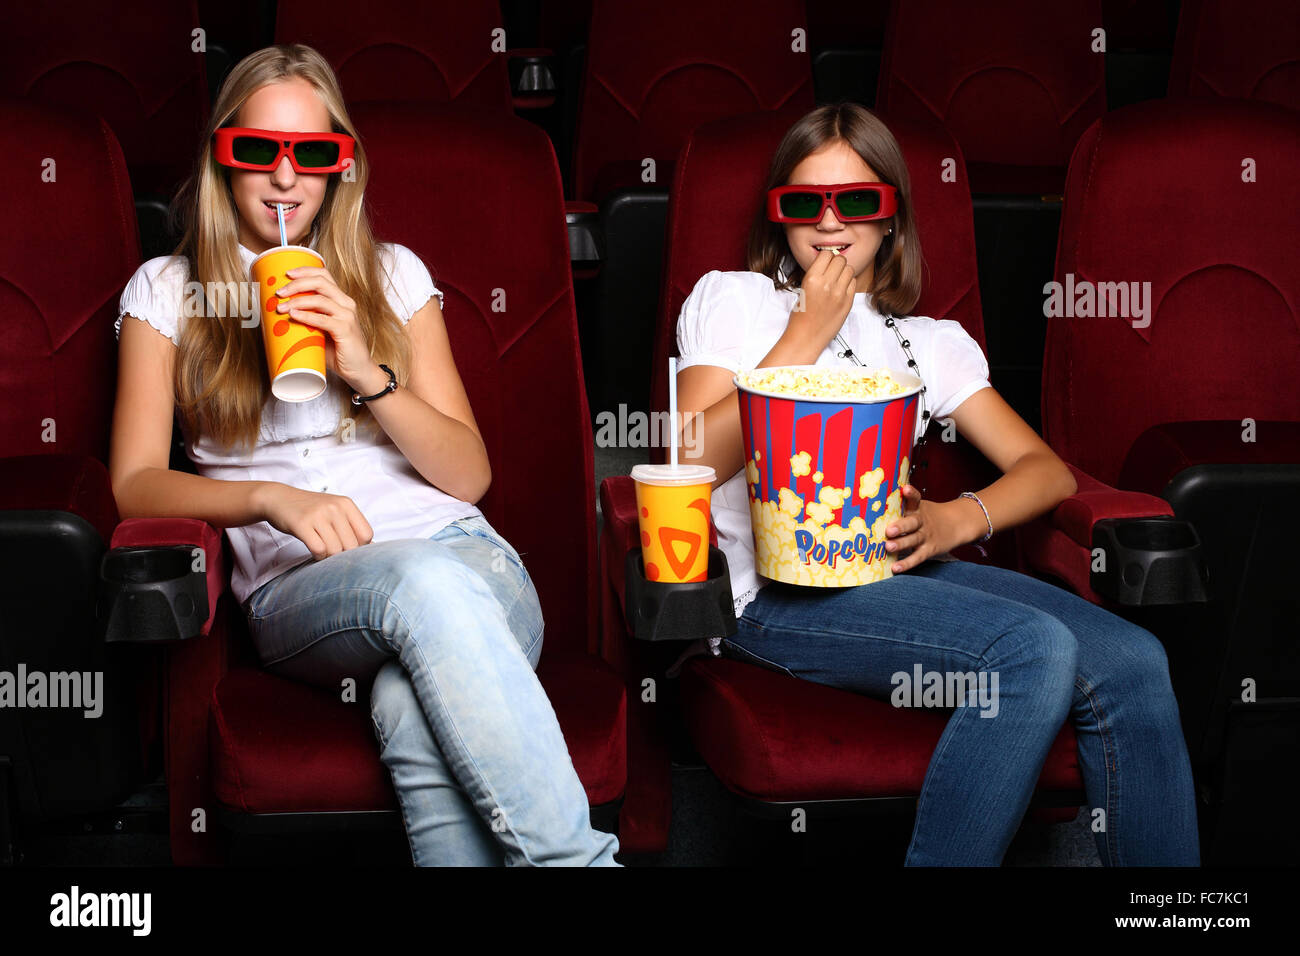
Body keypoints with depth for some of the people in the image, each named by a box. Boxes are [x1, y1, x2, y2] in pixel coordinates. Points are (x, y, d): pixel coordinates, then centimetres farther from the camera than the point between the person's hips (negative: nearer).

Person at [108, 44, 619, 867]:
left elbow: (470, 475, 12)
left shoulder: (392, 274, 20)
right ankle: (582, 858, -38)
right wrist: (271, 497, -13)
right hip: (299, 591, -1)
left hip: (464, 557, 1)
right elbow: (136, 483, 5)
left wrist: (367, 373, -5)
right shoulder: (168, 290, 17)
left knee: (417, 714, -38)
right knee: (425, 581, -39)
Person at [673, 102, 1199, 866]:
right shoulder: (733, 300, 13)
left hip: (899, 570, 5)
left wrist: (954, 519, -8)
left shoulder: (932, 343, 24)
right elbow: (691, 464, -3)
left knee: (1132, 662, -20)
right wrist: (809, 333, 0)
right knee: (1036, 648, -30)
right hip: (780, 594, -5)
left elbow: (1049, 472, 13)